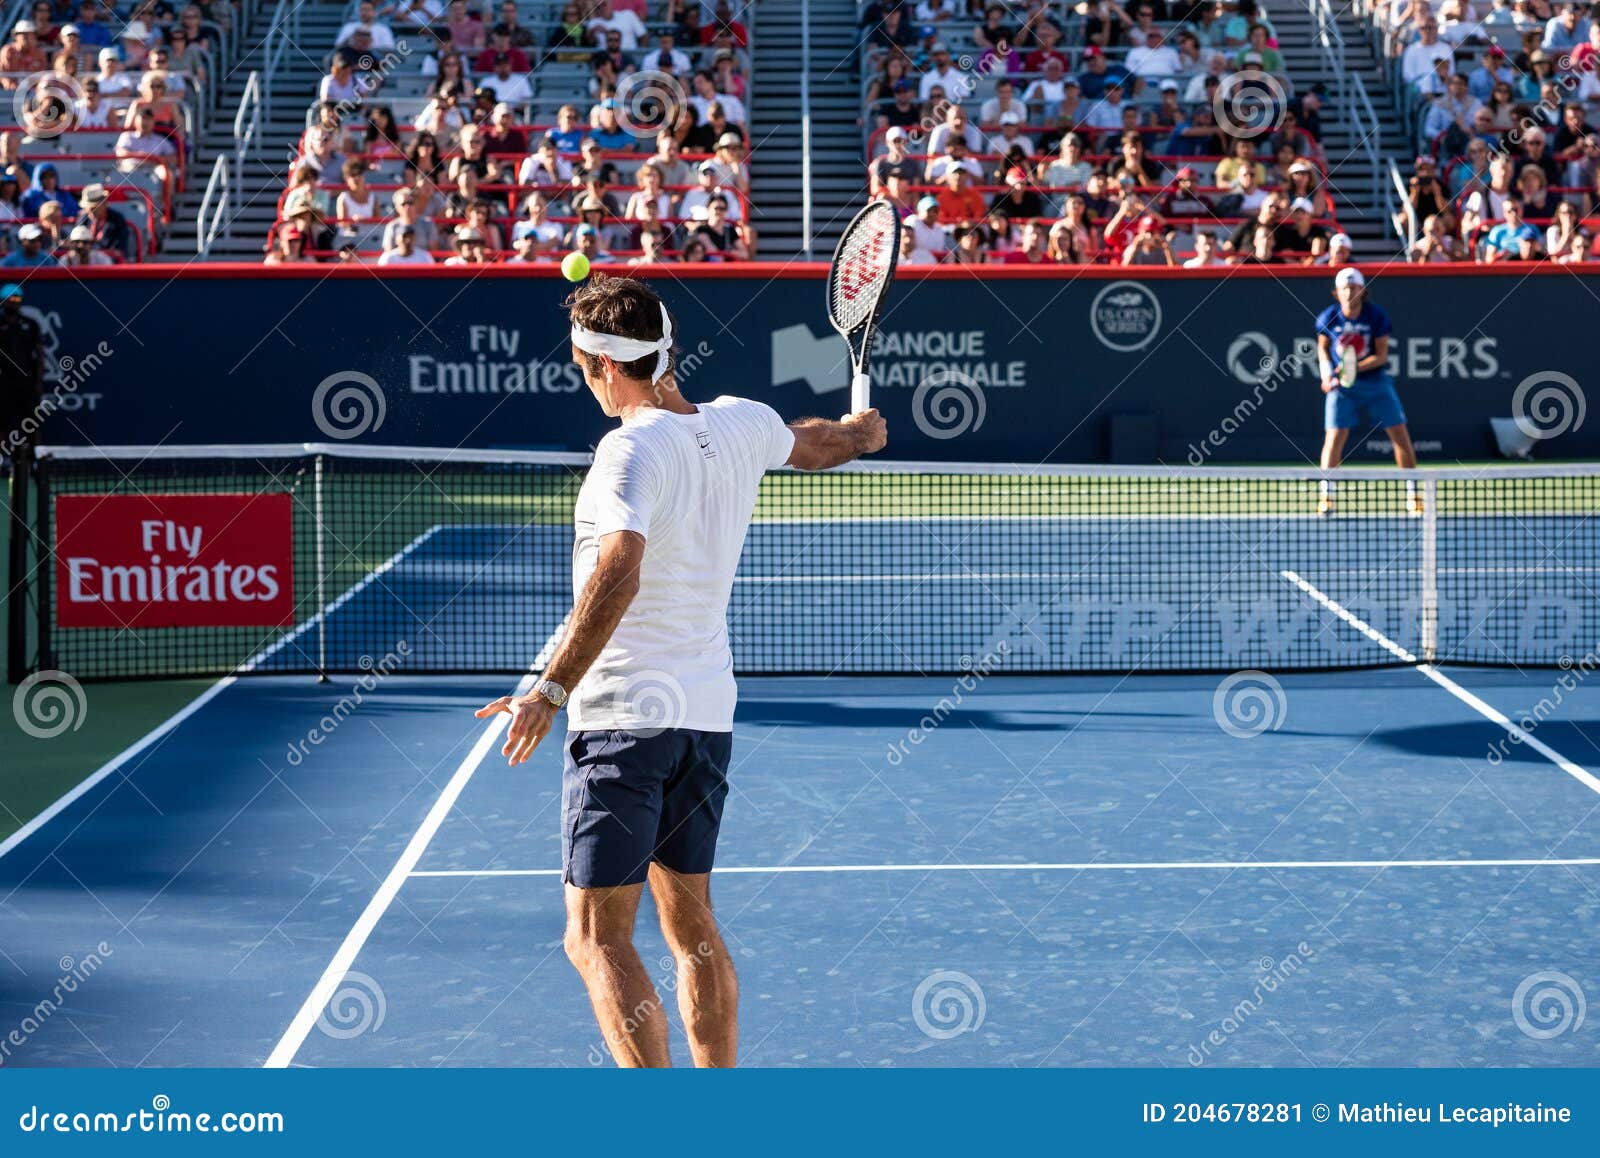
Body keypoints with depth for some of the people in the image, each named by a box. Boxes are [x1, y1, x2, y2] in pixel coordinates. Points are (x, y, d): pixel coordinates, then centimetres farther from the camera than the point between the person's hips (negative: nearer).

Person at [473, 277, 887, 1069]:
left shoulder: (632, 449, -17)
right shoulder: (739, 425, 6)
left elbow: (618, 572, -32)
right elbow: (822, 444, 28)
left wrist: (551, 690, -31)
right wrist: (864, 429, 50)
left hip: (622, 715, -8)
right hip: (707, 712, 8)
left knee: (596, 939, -5)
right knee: (691, 925, 17)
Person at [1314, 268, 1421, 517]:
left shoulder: (1377, 316, -11)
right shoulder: (1327, 318, -8)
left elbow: (1381, 355, -10)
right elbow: (1322, 348, 9)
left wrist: (1355, 367, -26)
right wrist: (1327, 374, -7)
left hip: (1376, 382, 0)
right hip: (1341, 385, 0)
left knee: (1400, 435, -3)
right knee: (1334, 437, -11)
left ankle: (1412, 496, 9)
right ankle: (1325, 496, 0)